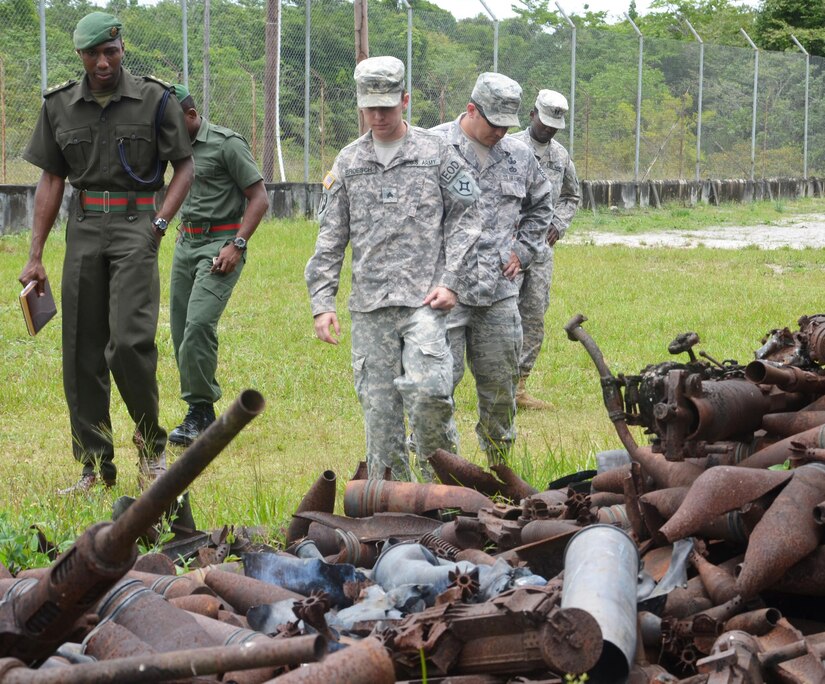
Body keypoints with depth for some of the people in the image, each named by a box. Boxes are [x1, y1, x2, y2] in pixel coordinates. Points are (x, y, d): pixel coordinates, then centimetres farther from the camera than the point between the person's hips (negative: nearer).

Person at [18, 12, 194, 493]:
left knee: (129, 342, -19)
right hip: (84, 226, 4)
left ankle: (152, 446, 2)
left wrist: (160, 223, -11)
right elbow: (51, 180, 12)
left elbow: (185, 166, 4)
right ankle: (95, 468, 9)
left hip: (135, 223, -4)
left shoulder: (154, 100, 0)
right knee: (82, 353, 2)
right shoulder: (60, 106, 9)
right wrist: (36, 256, 8)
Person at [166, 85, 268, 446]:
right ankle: (201, 415, 10)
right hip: (185, 243, 8)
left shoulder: (226, 144, -9)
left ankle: (200, 410, -13)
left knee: (198, 323, -21)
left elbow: (259, 198, -10)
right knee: (181, 330, 3)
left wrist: (237, 245, -18)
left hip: (220, 243, -8)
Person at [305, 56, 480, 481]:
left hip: (424, 300, -3)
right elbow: (331, 237, 13)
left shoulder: (436, 154, 5)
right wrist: (322, 301, 5)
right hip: (369, 304, 3)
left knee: (427, 391, -19)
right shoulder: (348, 163, 12)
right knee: (378, 406, 2)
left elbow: (463, 219, 5)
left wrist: (451, 281, -6)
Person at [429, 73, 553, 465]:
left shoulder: (519, 157, 11)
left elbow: (540, 207, 28)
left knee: (500, 383, 11)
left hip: (500, 290, 5)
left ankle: (500, 467, 24)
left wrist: (523, 252, 15)